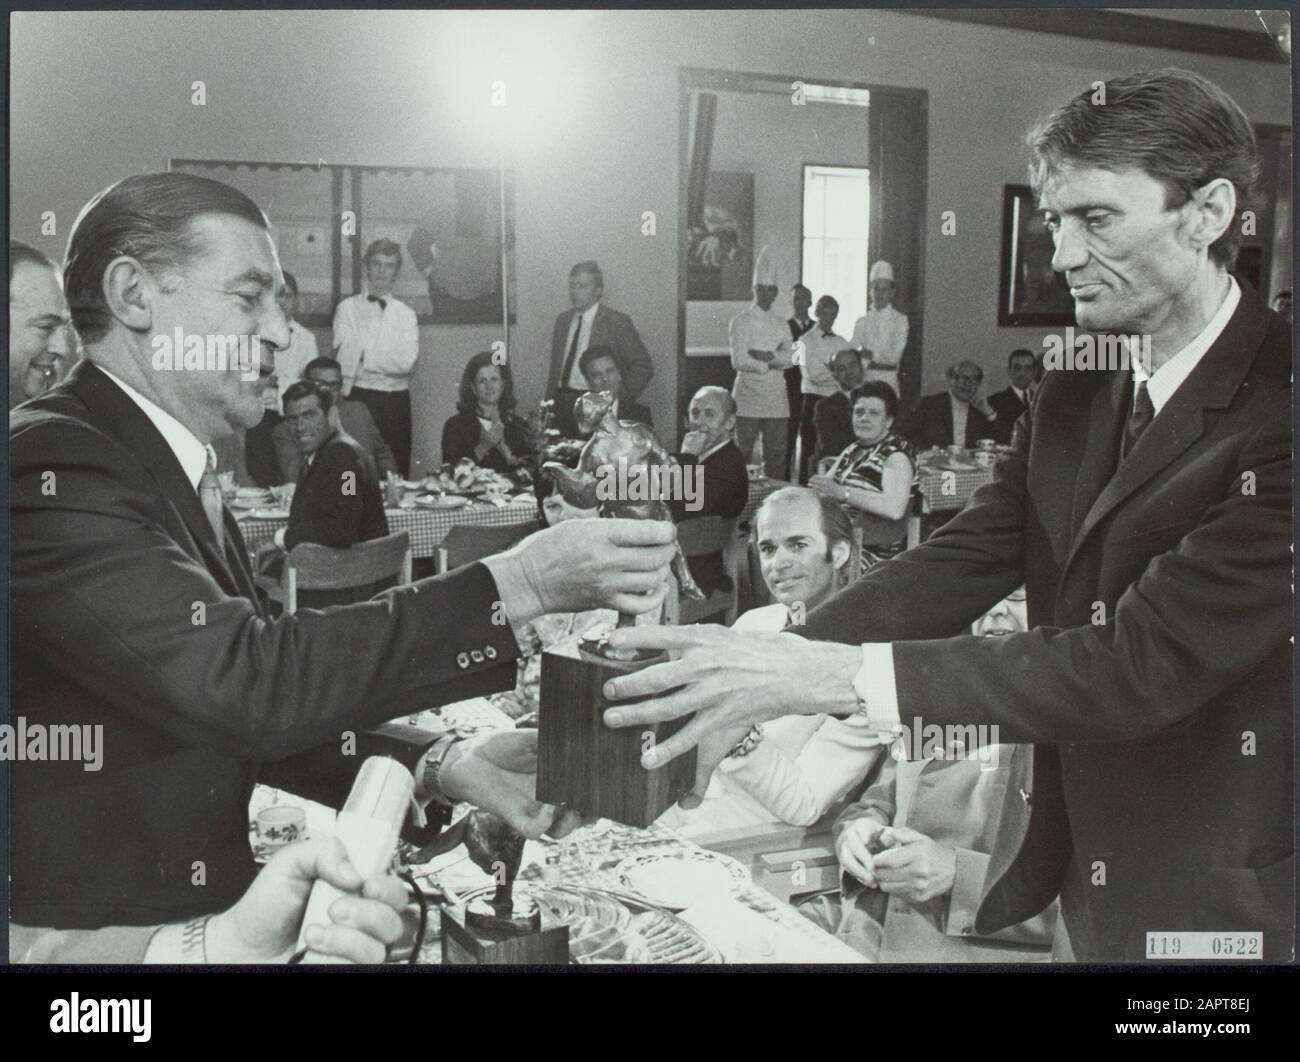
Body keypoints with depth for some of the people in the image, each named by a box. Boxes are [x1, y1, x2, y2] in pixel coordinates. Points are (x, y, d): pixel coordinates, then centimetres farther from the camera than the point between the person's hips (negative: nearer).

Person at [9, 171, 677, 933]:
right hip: (86, 932, -7)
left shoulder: (172, 469, 9)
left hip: (204, 914, 8)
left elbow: (242, 719, 7)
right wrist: (519, 584, -27)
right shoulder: (51, 467, -19)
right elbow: (240, 681, -29)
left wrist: (442, 765, -7)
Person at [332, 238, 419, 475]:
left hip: (395, 401, 2)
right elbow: (345, 356, -5)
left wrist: (364, 356, -5)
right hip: (356, 399, -1)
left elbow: (407, 362, -7)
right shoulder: (347, 308, 6)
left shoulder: (406, 314, 8)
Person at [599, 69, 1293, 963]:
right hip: (1072, 860, 6)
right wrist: (755, 677, -18)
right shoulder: (1076, 391, 2)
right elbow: (960, 562, -3)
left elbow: (1147, 660, -29)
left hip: (1213, 904, -6)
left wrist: (829, 674, -35)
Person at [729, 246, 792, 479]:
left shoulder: (780, 324, 14)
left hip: (777, 398, 5)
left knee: (777, 456, 5)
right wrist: (773, 363, -6)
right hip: (748, 396, -5)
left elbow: (790, 358, 1)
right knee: (742, 454, -1)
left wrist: (766, 356, -15)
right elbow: (739, 361, -12)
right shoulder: (740, 321, -1)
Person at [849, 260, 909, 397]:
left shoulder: (900, 320, 2)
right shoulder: (862, 322, 9)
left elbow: (894, 356, -4)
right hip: (865, 378, 2)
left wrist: (869, 354, -6)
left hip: (888, 380, -2)